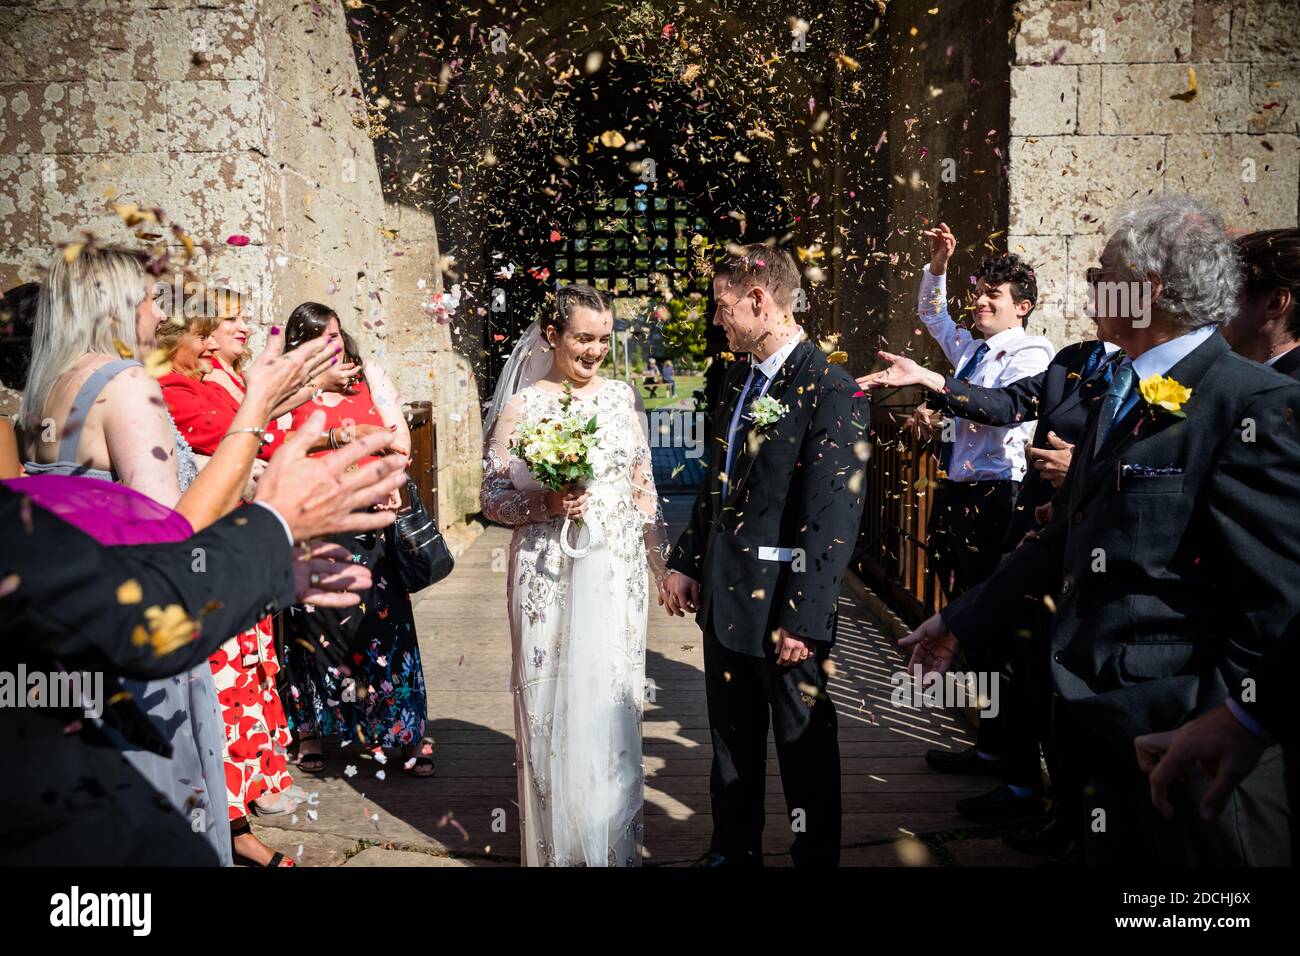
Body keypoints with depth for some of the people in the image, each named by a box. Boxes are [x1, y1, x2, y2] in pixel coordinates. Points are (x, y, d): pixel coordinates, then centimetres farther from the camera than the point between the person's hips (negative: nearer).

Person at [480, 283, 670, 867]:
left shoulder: (622, 397, 6)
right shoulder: (521, 405, -3)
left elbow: (643, 489, 12)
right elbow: (492, 499, -1)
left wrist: (663, 566, 11)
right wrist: (546, 505, -18)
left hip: (617, 576, 2)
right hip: (549, 578, -2)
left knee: (612, 709, 7)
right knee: (551, 710, 5)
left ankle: (613, 848, 24)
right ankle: (555, 848, 24)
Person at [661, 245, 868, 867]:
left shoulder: (831, 391, -16)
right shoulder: (738, 378, 9)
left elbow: (833, 518, -19)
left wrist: (802, 616, -19)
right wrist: (686, 562, 13)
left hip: (784, 606, -7)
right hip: (723, 596, 7)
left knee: (804, 745, 11)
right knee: (732, 744, 20)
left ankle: (815, 857, 31)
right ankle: (734, 851, 38)